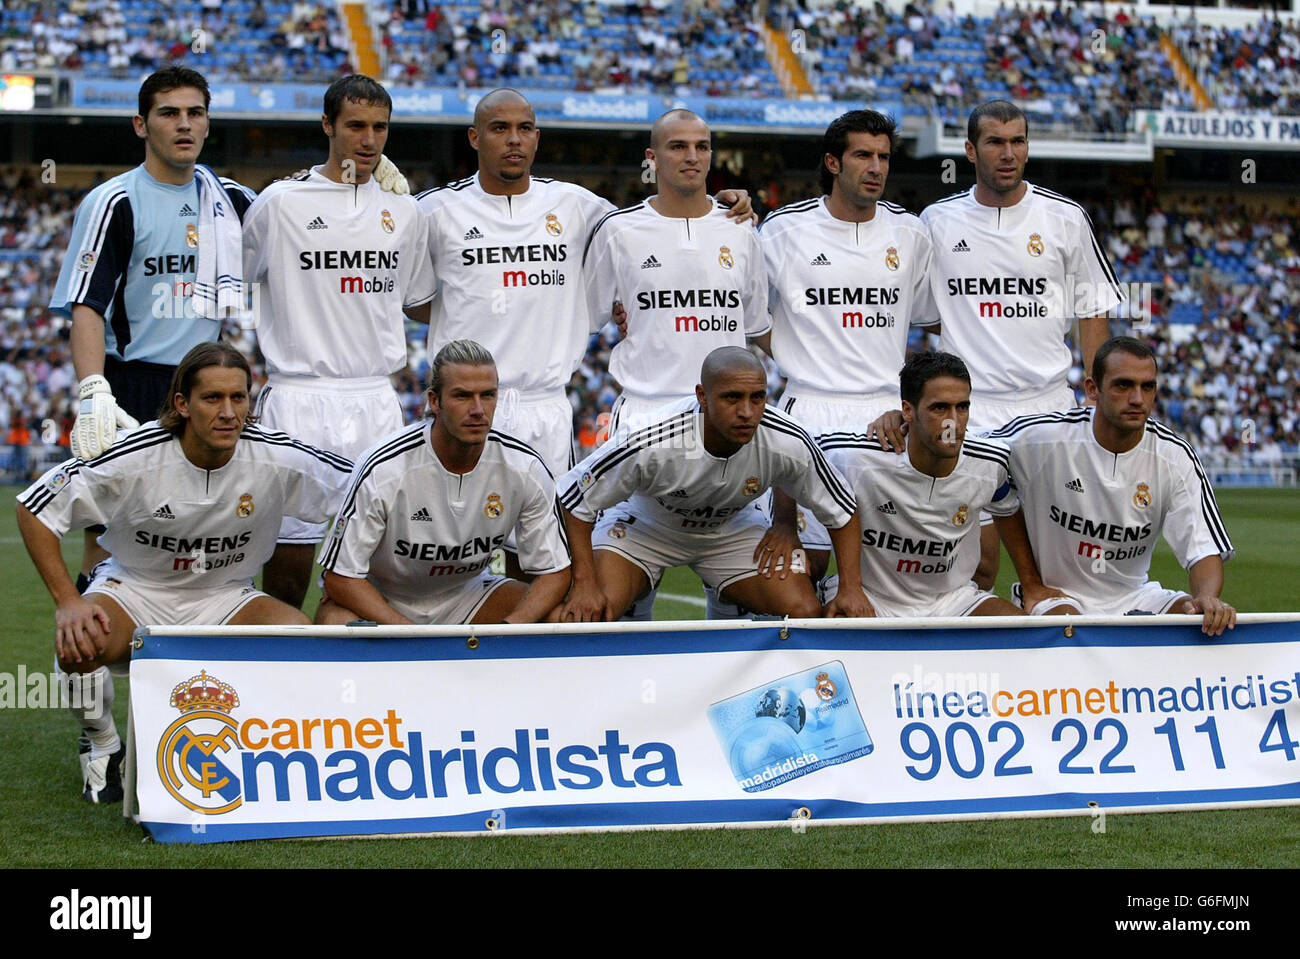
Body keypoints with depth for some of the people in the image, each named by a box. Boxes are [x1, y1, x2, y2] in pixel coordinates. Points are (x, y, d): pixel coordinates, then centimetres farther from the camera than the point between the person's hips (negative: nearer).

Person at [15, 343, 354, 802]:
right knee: (77, 646, -34)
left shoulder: (277, 459, -18)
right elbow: (35, 508, -13)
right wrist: (66, 602, -20)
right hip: (133, 589, -2)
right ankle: (102, 746, 1)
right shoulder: (134, 457, -22)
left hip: (225, 598, 2)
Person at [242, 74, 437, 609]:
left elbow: (422, 305, 23)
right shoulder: (279, 203, 1)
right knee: (289, 555, -5)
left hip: (376, 402, 3)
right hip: (299, 399, -3)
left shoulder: (404, 212, 12)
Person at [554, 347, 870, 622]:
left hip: (733, 528, 2)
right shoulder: (649, 443, -37)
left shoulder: (789, 444, -28)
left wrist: (851, 589, -16)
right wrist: (585, 584, -26)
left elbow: (842, 510, -10)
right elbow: (574, 497, -22)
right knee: (583, 615, -26)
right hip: (644, 525, -2)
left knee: (807, 614, -17)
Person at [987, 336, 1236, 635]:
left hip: (1133, 595, 3)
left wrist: (1207, 598, -35)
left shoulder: (1175, 458, -8)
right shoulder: (1039, 438, -14)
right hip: (1056, 595, -3)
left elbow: (1205, 552, -9)